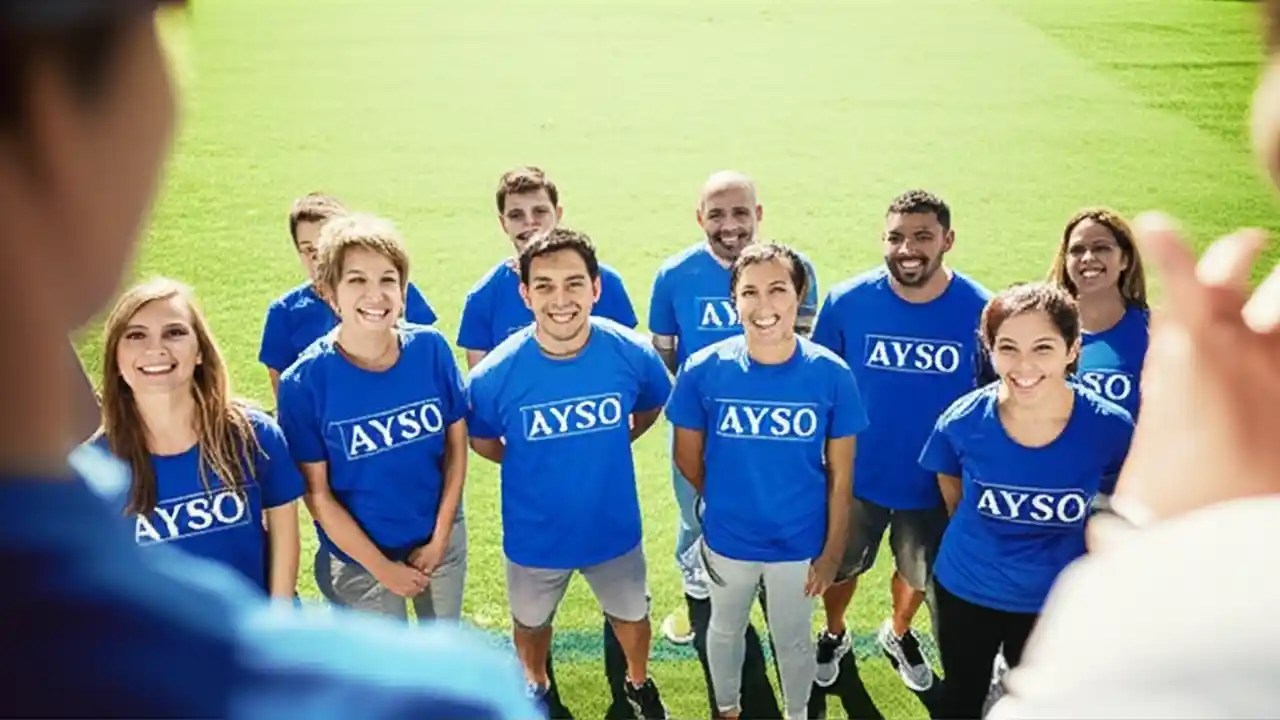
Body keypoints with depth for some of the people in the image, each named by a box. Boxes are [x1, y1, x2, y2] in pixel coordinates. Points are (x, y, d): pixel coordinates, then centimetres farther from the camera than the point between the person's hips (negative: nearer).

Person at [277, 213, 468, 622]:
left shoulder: (431, 349, -12)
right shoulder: (305, 382, -20)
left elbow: (457, 444, -3)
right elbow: (317, 494, -14)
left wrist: (439, 538, -6)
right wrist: (382, 568, -11)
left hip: (442, 539, 3)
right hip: (360, 556, -3)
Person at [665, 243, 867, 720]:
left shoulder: (831, 375, -19)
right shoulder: (703, 370, -19)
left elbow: (840, 476, -10)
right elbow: (687, 456, -4)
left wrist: (832, 551, -6)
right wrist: (726, 502, 8)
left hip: (801, 542, 0)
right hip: (727, 538, 1)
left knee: (793, 640, 23)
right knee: (725, 630, 26)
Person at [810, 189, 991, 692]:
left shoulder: (981, 310, -18)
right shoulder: (846, 302, -18)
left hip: (936, 481, 1)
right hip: (855, 474, -1)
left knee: (919, 573, 25)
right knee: (840, 566, 21)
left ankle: (899, 633, 56)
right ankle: (834, 635, 51)